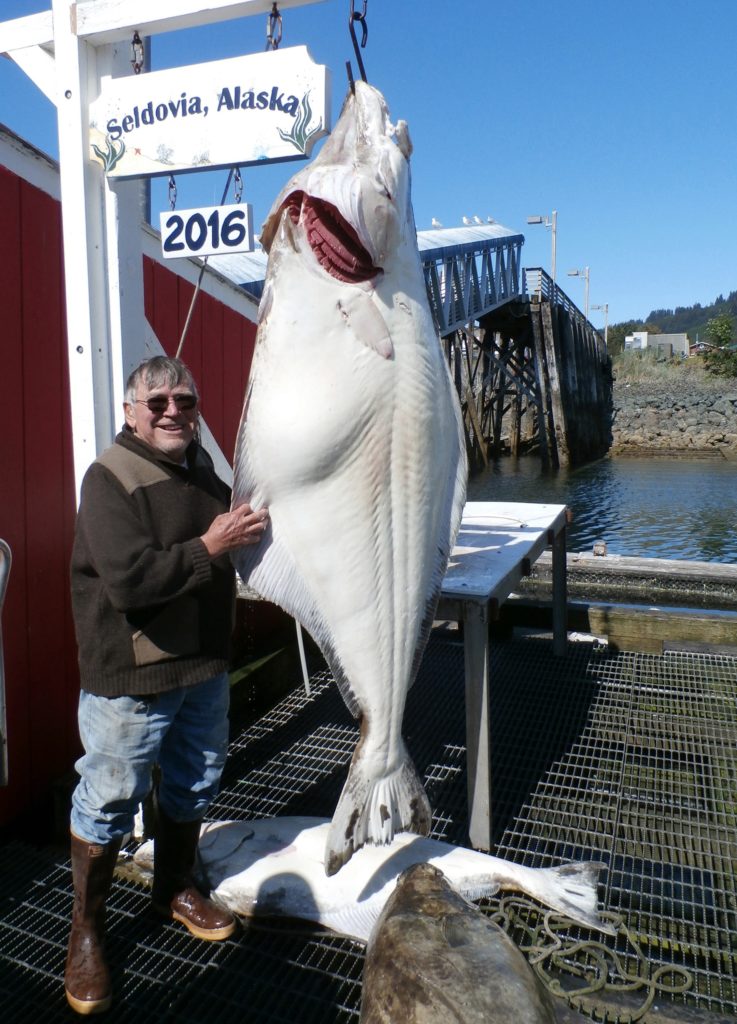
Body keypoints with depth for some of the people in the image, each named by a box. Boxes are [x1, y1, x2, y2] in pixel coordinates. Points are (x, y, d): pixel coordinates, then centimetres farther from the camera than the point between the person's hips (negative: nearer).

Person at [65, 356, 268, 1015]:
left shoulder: (205, 467, 6)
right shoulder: (110, 478, -17)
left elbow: (234, 557, 21)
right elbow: (130, 581, -28)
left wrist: (254, 527, 1)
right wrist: (210, 546, -25)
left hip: (205, 667, 7)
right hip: (131, 676, -7)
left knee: (194, 787, 21)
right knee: (109, 802, 9)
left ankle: (175, 888, 46)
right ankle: (87, 928, 32)